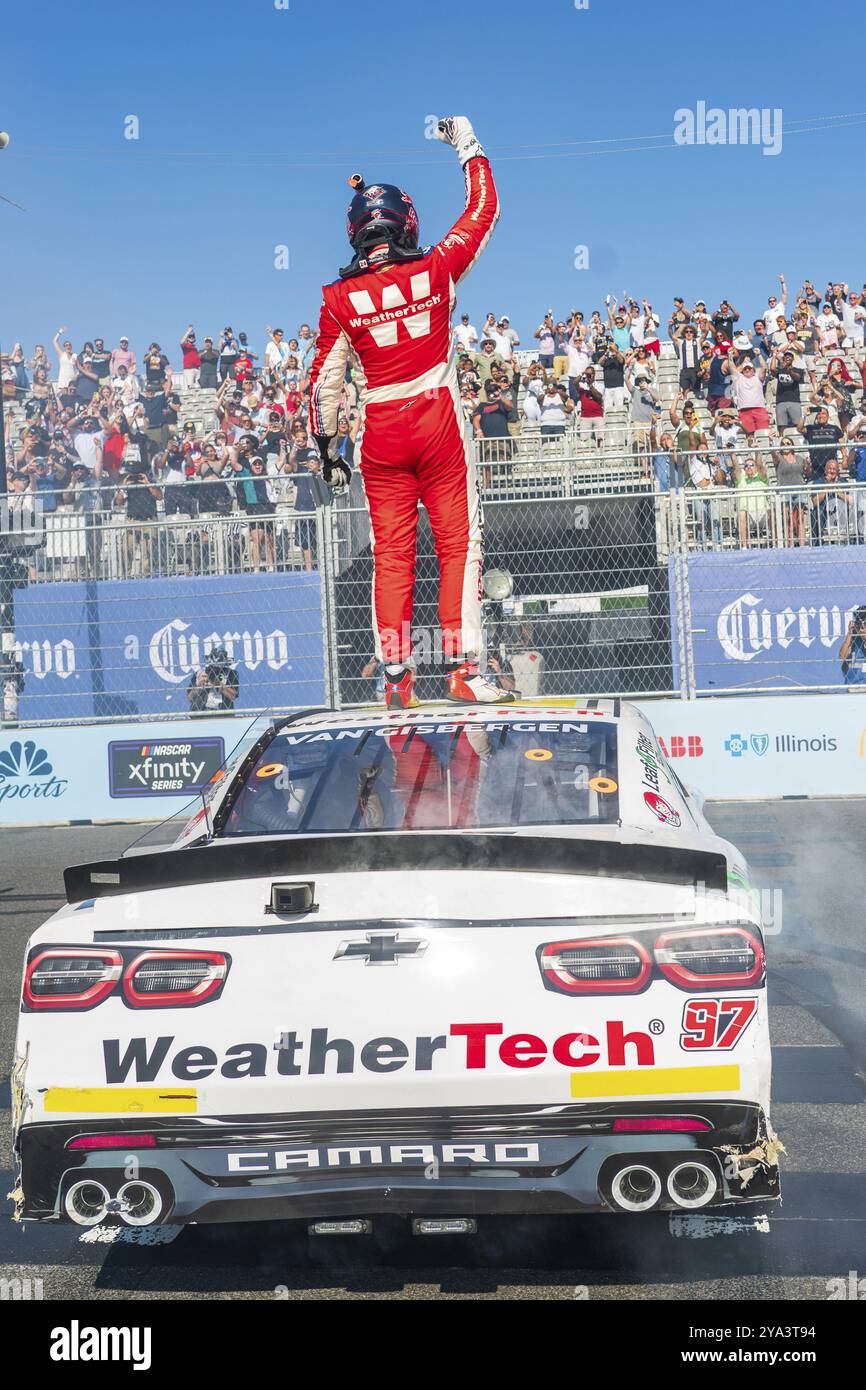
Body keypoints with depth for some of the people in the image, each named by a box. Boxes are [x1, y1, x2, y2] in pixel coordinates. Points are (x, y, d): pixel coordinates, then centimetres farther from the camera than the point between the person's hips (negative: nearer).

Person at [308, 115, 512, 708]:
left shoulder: (341, 298, -1)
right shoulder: (436, 269, -4)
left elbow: (325, 380, 2)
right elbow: (483, 213, 10)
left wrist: (327, 447, 11)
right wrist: (470, 149, 22)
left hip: (382, 433, 2)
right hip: (440, 424, -2)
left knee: (392, 554, 7)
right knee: (459, 545, 2)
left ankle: (397, 677, 6)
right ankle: (463, 669, -4)